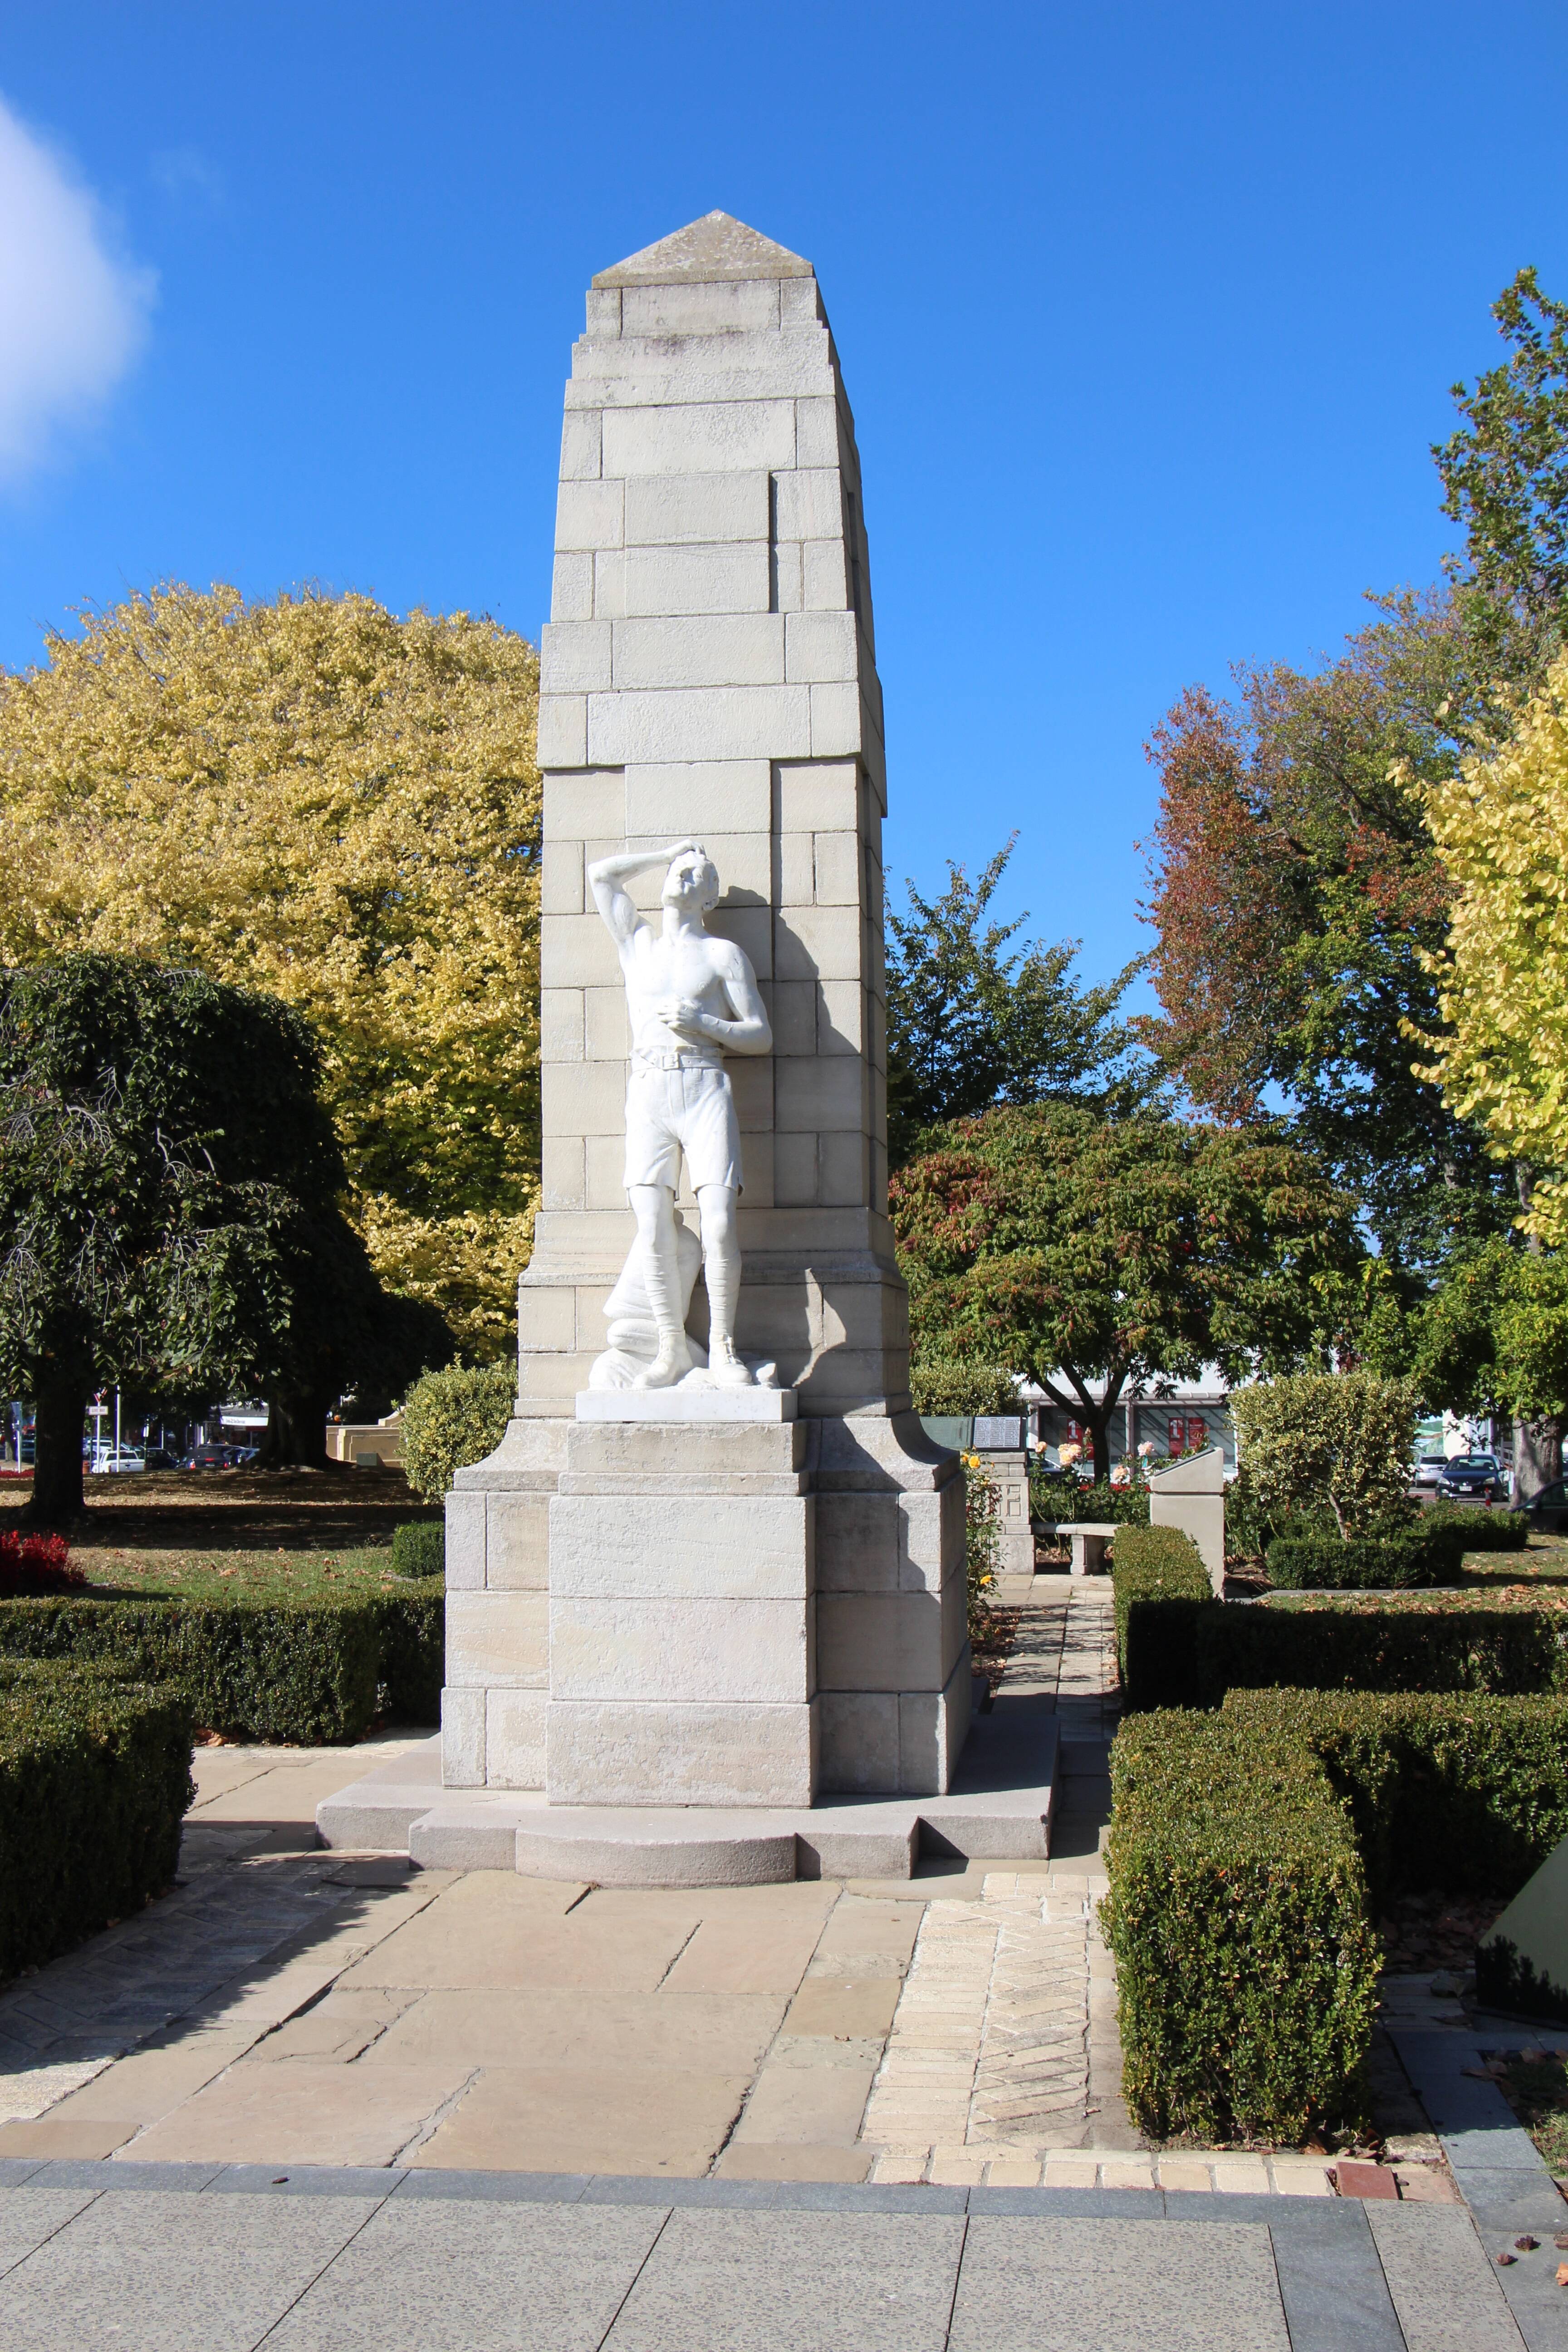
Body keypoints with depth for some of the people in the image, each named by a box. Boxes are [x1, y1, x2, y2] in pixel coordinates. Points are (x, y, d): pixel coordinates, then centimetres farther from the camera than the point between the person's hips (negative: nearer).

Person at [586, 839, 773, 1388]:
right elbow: (601, 873, 23)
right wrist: (667, 852, 28)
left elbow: (761, 1036, 9)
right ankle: (672, 1350, -1)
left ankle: (723, 1349, -6)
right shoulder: (637, 942, 23)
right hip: (647, 1094, 2)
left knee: (719, 1225, -16)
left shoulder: (723, 953, 15)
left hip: (704, 1087, -2)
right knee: (652, 1232, -10)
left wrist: (702, 1022, -7)